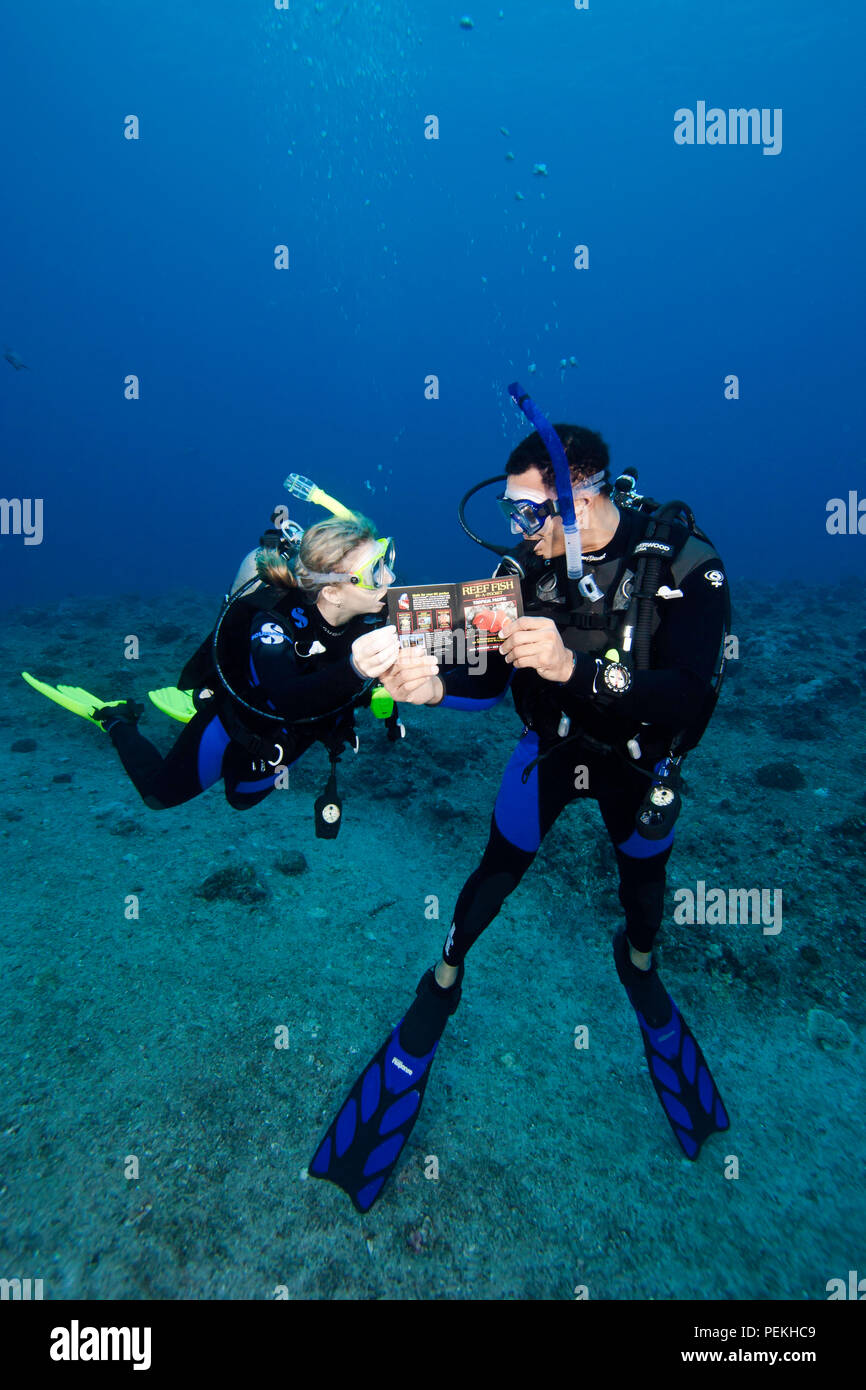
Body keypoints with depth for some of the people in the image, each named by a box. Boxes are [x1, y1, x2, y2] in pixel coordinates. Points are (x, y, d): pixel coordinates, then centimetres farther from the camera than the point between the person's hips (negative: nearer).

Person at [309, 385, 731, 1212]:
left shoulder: (682, 562, -28)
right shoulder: (527, 564, -19)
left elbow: (688, 692, -37)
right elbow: (490, 681, -16)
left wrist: (574, 668, -51)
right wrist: (435, 685, -38)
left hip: (640, 762, -1)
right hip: (550, 748, 1)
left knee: (642, 881, 21)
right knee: (497, 870, 8)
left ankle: (638, 962, 56)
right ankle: (444, 980, 34)